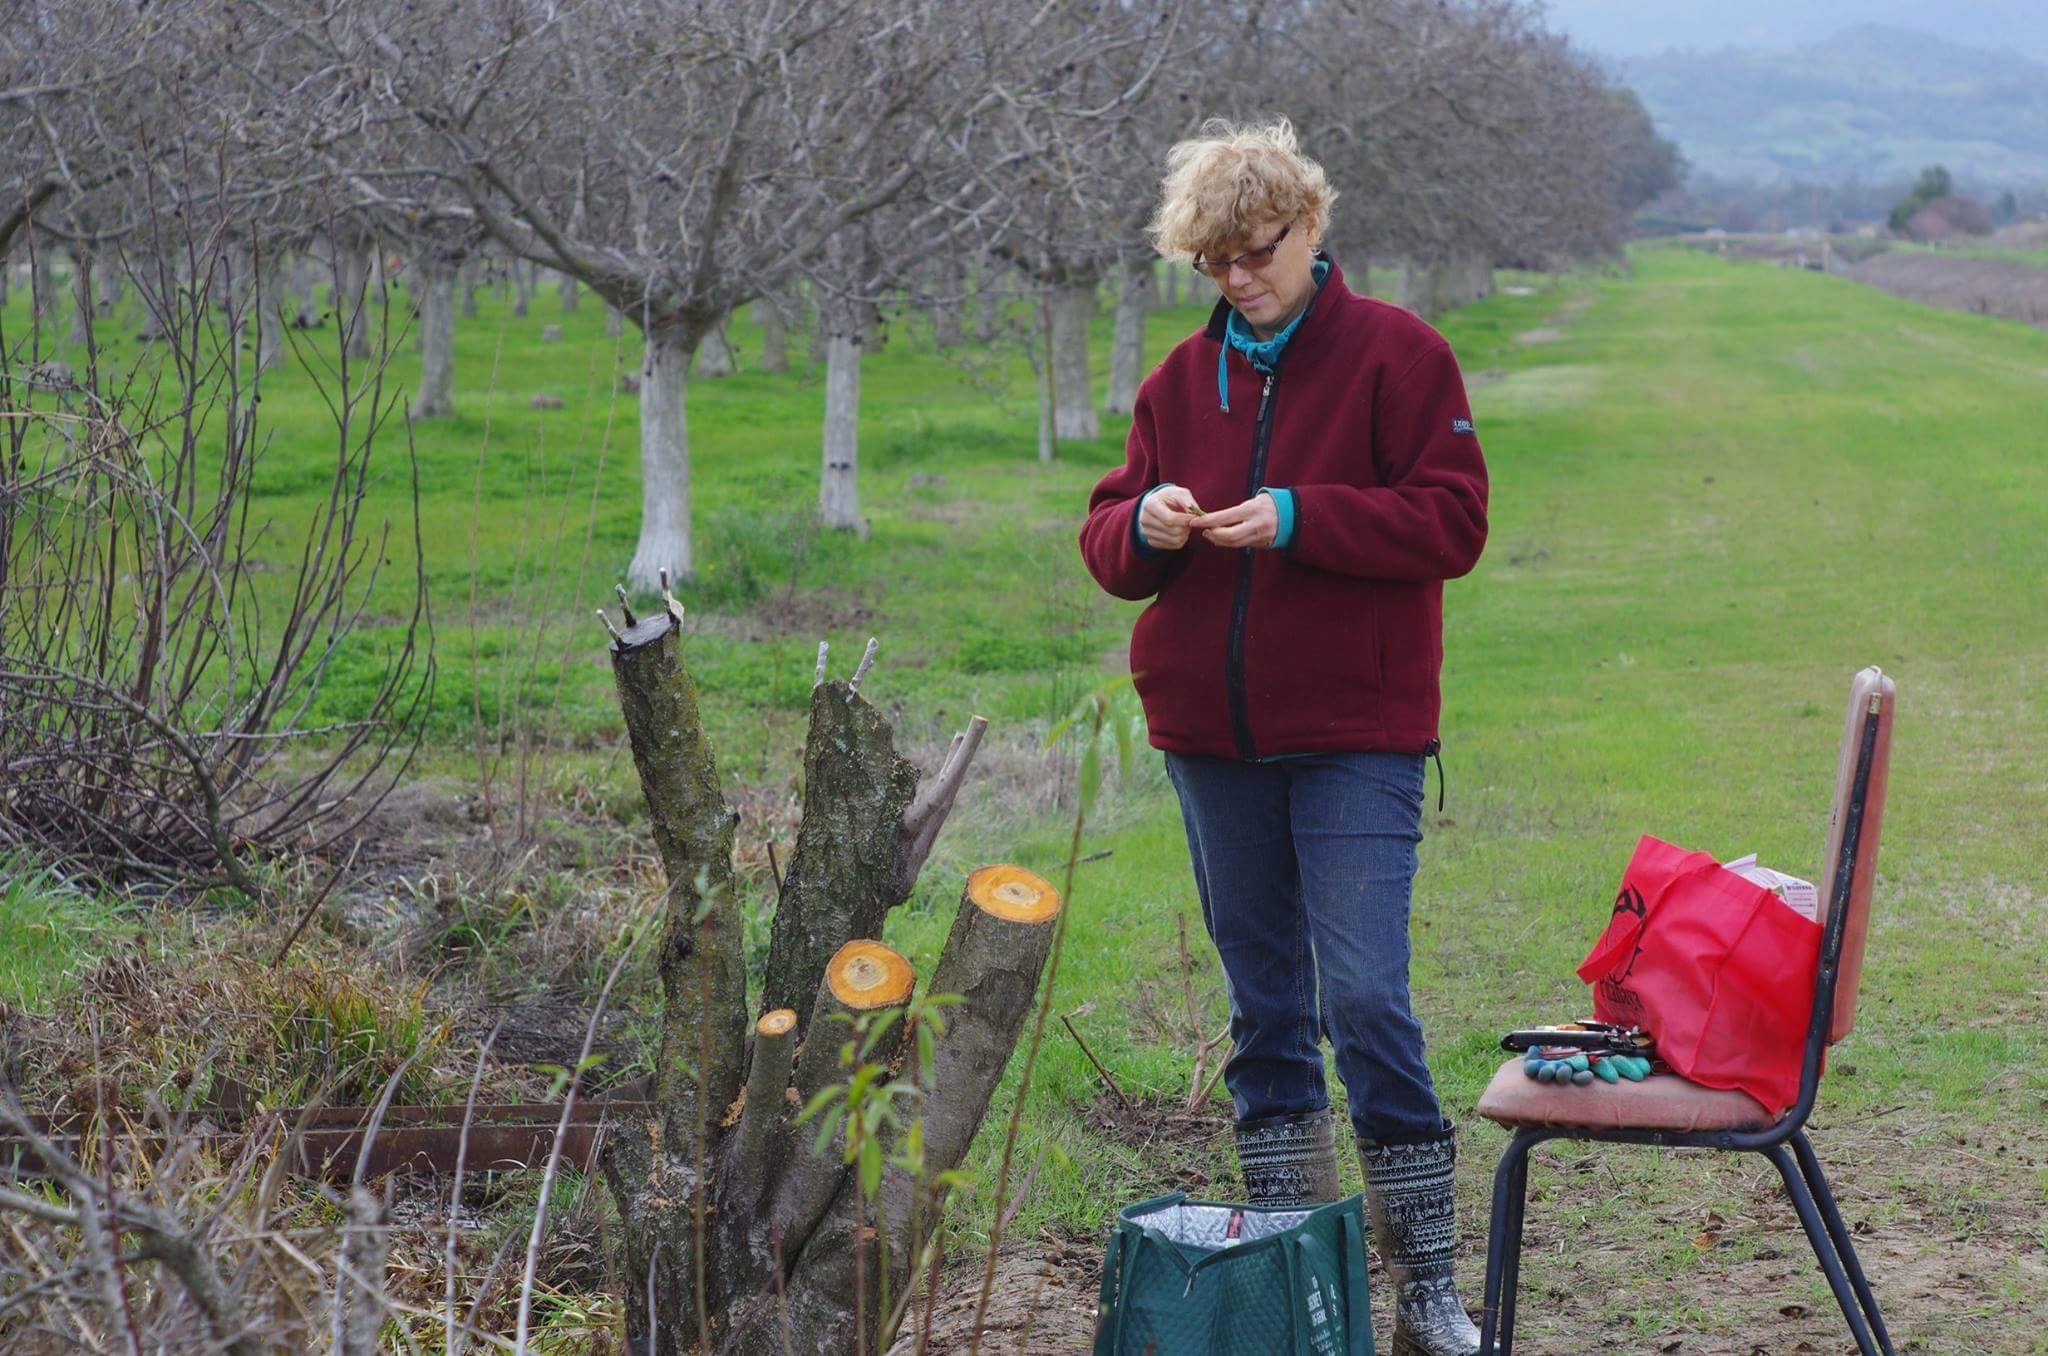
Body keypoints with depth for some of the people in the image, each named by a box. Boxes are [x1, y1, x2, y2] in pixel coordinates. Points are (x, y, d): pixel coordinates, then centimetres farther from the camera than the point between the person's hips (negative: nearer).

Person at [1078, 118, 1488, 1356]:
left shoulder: (1396, 356, -4)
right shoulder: (1185, 378, 11)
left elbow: (1452, 522, -10)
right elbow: (1108, 541, 12)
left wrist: (1300, 518, -19)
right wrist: (1142, 526, -12)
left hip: (1354, 737, -5)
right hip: (1213, 738, 5)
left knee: (1366, 997, -11)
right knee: (1265, 1003, 12)